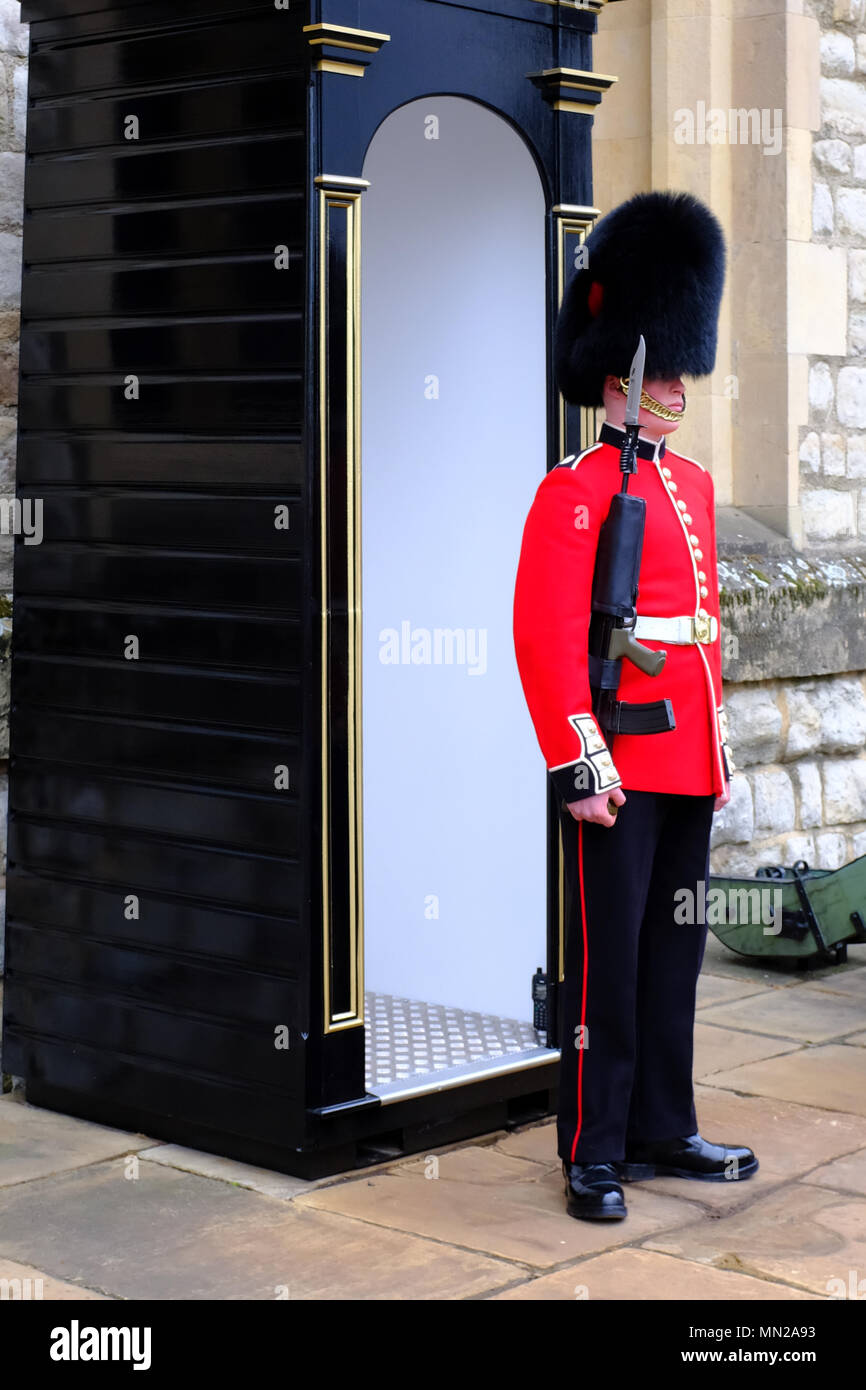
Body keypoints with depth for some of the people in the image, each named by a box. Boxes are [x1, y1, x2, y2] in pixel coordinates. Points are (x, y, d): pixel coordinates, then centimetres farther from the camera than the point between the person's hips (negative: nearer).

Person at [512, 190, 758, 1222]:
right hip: (619, 766, -8)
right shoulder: (574, 491, -9)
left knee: (675, 948, 14)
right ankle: (594, 1153, 9)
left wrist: (718, 738, 18)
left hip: (688, 764, 8)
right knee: (607, 958, 0)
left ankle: (665, 1129, 25)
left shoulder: (692, 484, 15)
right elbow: (544, 635, -14)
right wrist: (578, 763, -19)